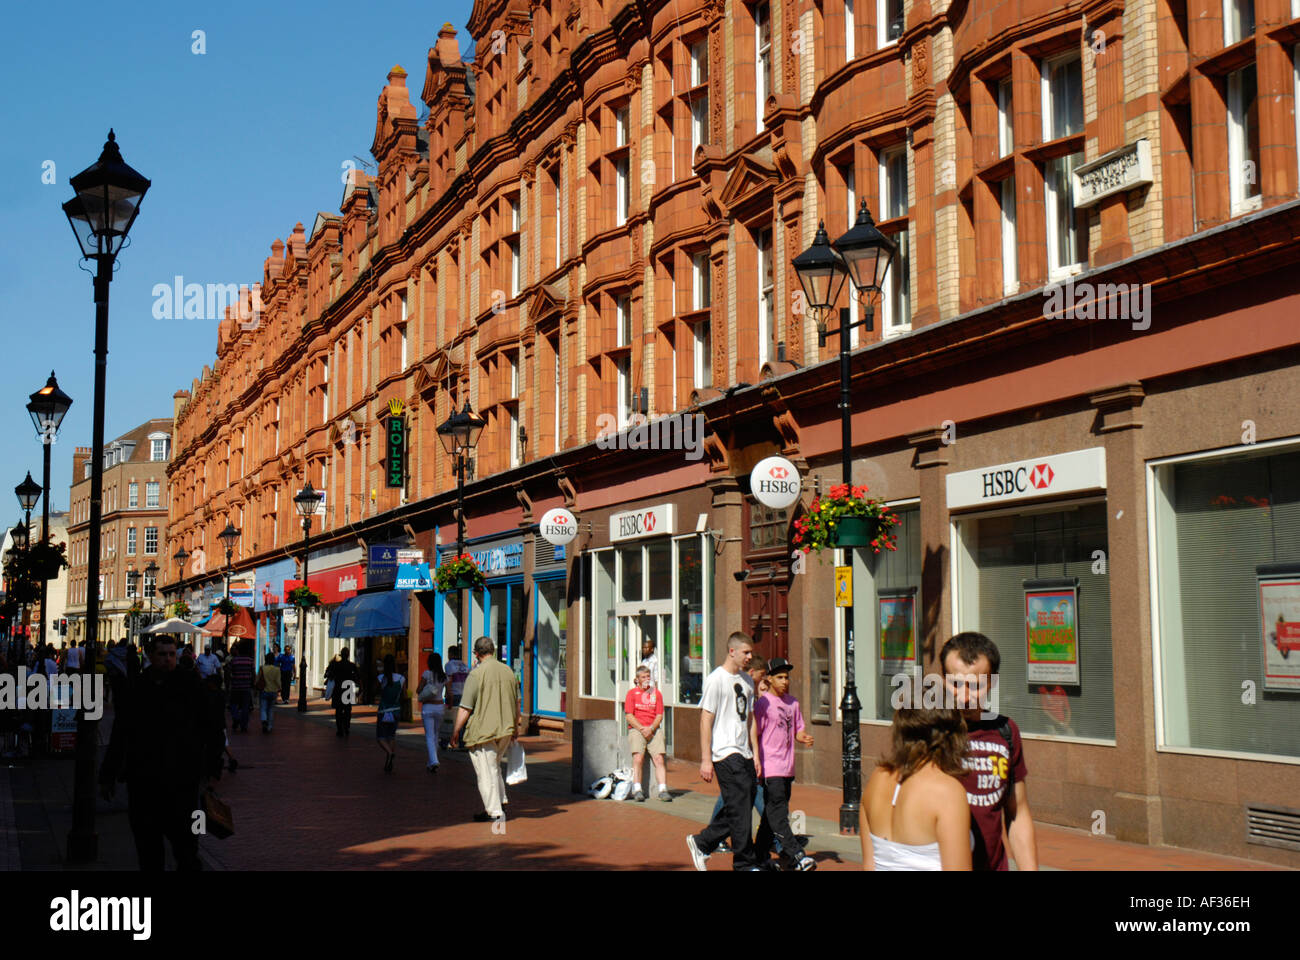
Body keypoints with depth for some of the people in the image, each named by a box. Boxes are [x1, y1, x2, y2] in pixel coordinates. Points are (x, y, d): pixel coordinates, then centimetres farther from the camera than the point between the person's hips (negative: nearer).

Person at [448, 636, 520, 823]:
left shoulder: (476, 674, -12)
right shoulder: (508, 671, 7)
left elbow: (465, 708, -14)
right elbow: (517, 703, 15)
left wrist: (455, 731, -6)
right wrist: (515, 728, 26)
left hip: (482, 731, -6)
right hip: (505, 730, 7)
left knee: (486, 772, 1)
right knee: (494, 767, 23)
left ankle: (495, 812, 3)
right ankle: (501, 803, 21)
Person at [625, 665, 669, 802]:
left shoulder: (656, 693, 14)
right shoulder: (632, 693, 8)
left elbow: (659, 715, 8)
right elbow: (629, 716, 0)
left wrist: (651, 728, -10)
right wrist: (642, 729, -12)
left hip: (654, 730, 2)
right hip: (636, 729, -2)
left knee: (659, 759, -13)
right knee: (637, 759, -20)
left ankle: (663, 790, -16)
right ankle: (637, 790, -21)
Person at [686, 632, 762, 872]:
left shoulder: (747, 680, 15)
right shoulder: (716, 679, -9)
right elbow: (706, 720, -11)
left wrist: (756, 754, 14)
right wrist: (706, 760, -14)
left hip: (744, 754, 8)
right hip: (725, 754, -8)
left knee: (738, 809, 9)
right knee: (740, 809, -7)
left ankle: (700, 842, 23)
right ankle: (745, 863, 1)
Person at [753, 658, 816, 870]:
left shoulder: (792, 703, 14)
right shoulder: (763, 703, -7)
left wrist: (805, 738, -1)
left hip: (787, 768, 7)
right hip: (770, 767, -7)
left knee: (772, 813, 11)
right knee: (778, 813, -10)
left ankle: (760, 854, 21)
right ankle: (797, 856, -16)